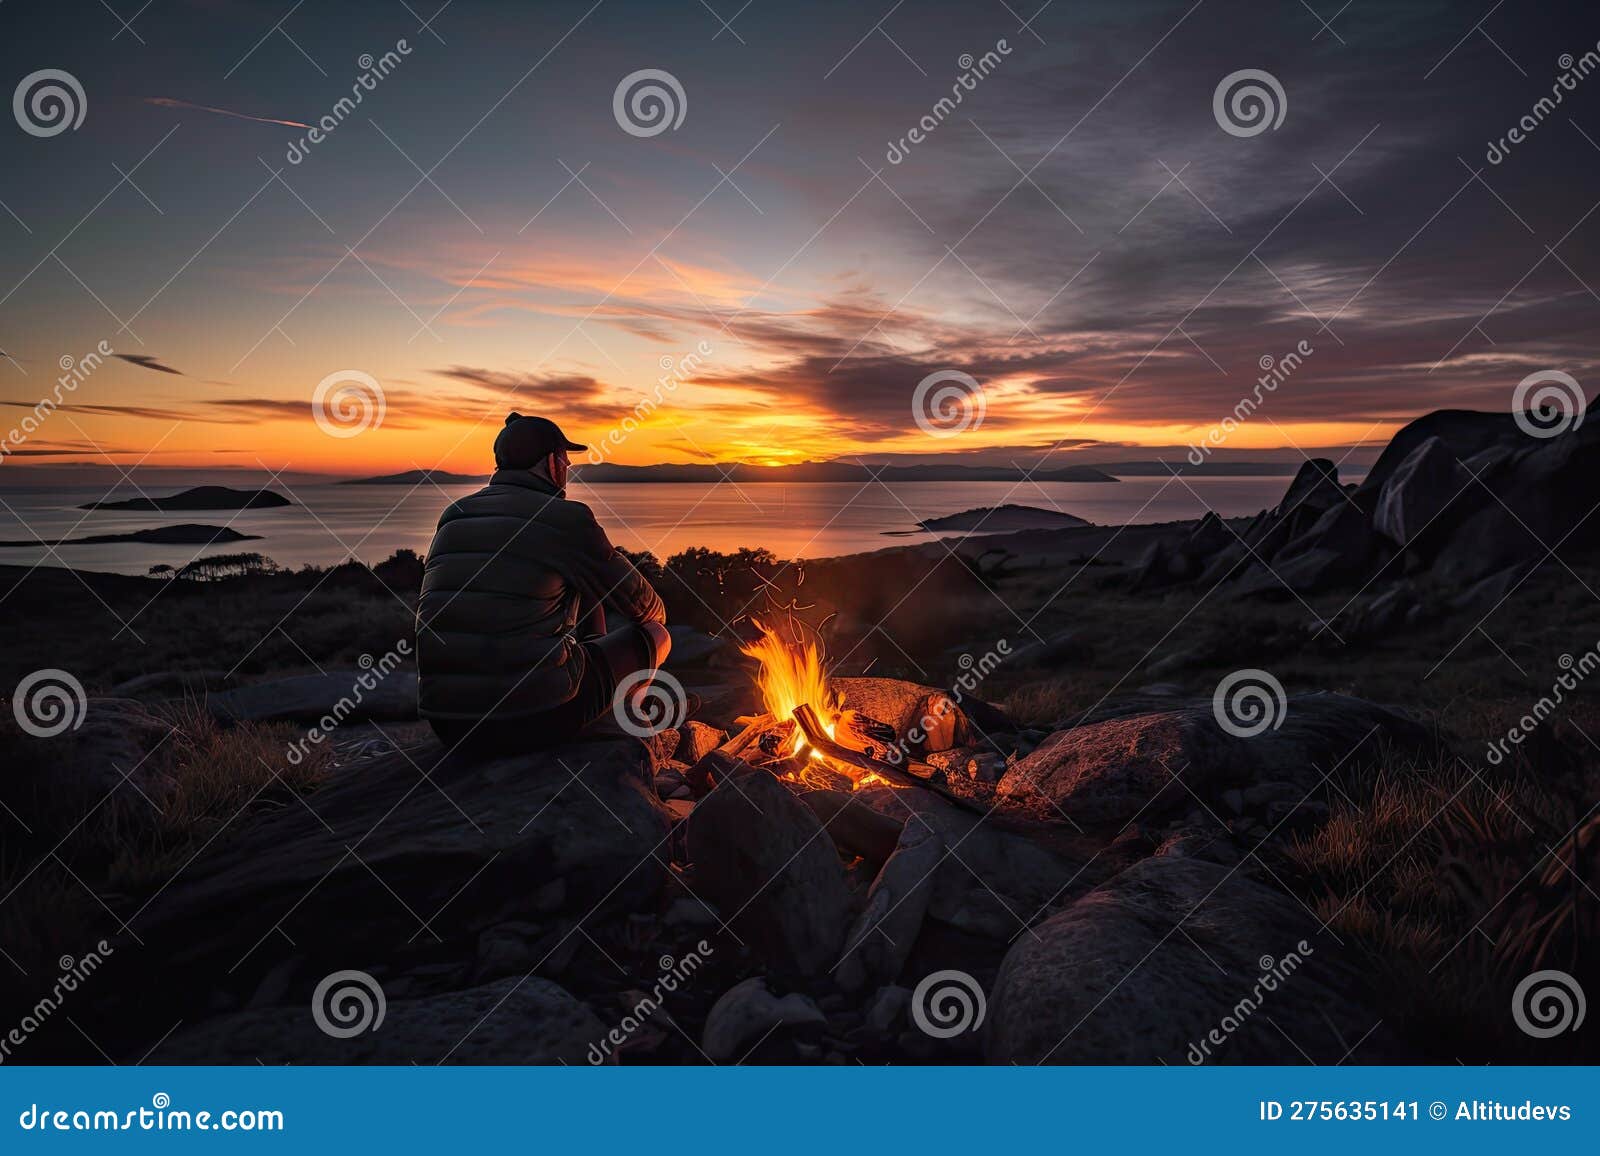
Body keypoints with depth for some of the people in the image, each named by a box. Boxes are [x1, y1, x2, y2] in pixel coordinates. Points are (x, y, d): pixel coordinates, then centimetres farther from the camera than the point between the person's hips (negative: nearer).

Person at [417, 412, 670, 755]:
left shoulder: (453, 515, 11)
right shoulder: (567, 519, -7)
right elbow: (644, 605, 5)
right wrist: (656, 618, 31)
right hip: (538, 718, -7)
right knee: (655, 635, 16)